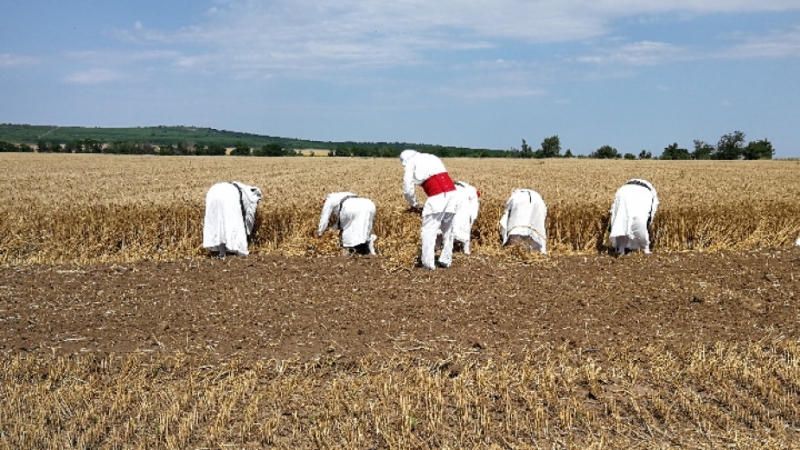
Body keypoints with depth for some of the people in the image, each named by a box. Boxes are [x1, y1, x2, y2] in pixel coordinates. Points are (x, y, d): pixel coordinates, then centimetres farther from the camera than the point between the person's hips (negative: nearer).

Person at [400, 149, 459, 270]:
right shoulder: (432, 157, 28)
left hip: (437, 197, -6)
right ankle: (446, 260, 25)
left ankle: (428, 263, 5)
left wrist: (414, 205, 22)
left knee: (429, 231, 4)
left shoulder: (411, 163, 10)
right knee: (447, 229, 20)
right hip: (452, 193, 6)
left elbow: (408, 189, 6)